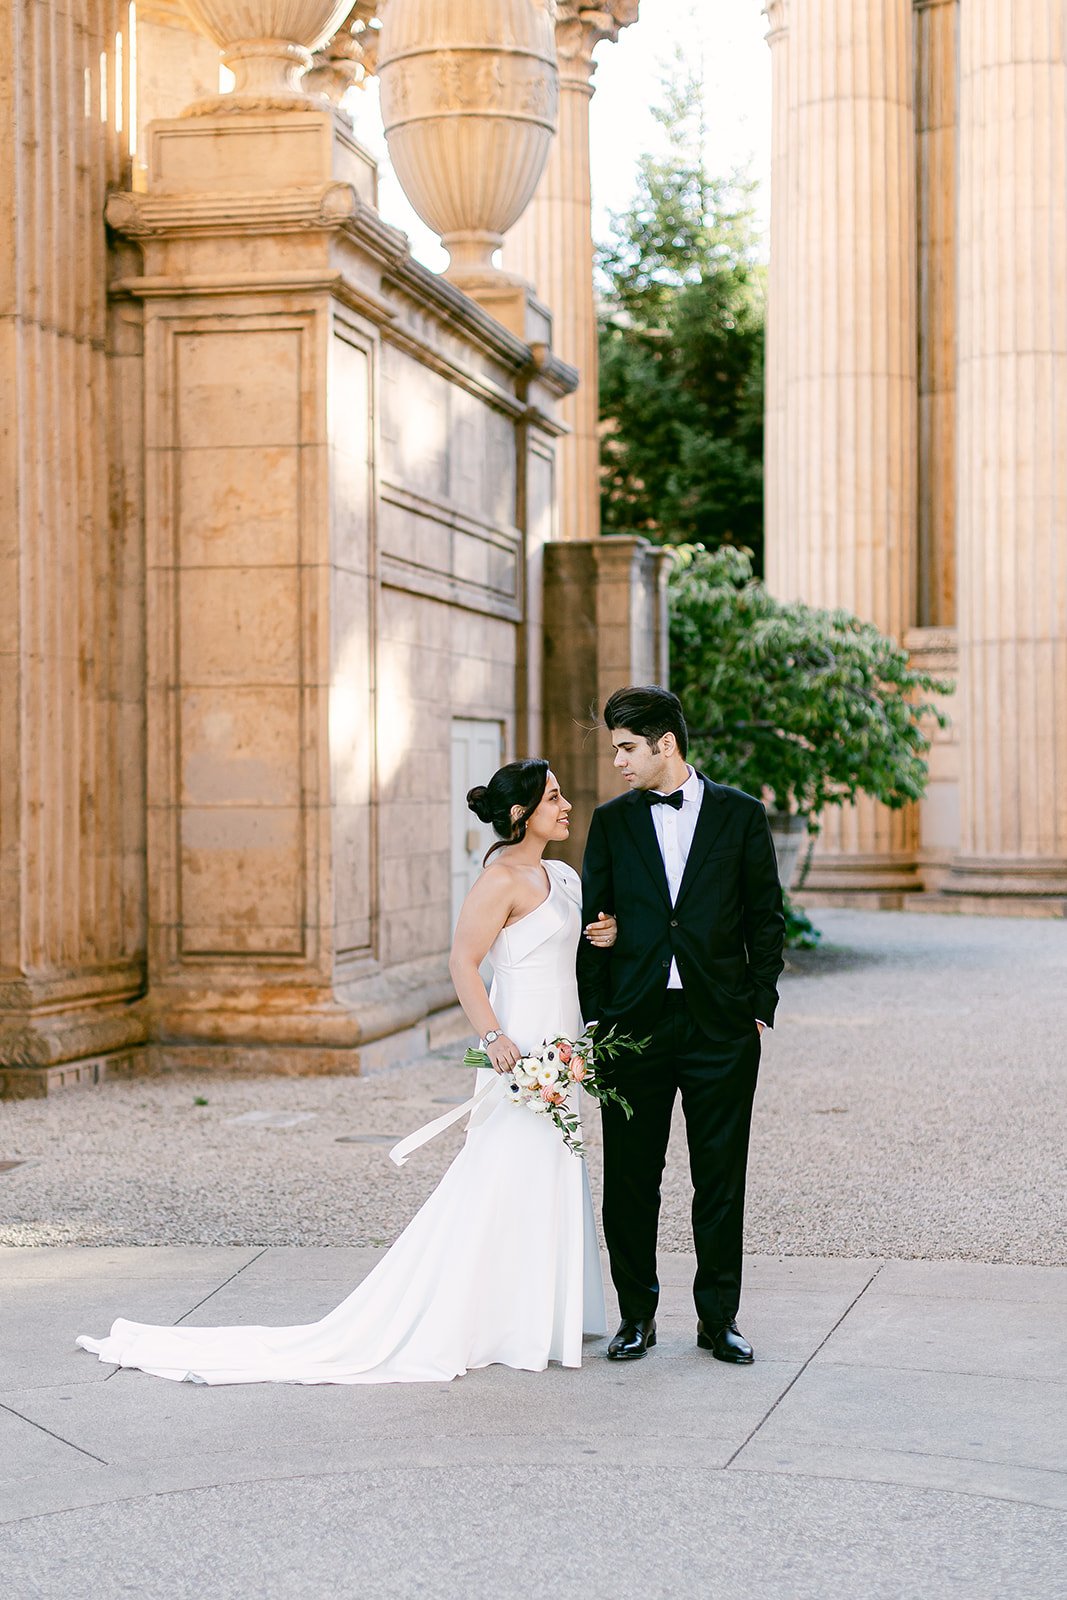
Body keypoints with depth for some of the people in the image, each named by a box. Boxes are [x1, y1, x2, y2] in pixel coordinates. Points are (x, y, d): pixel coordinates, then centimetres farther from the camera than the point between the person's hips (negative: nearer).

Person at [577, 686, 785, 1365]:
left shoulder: (741, 814, 3)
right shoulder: (612, 821, 7)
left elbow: (767, 919, 5)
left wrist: (760, 1009, -1)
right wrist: (595, 1019, 1)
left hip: (721, 1025, -1)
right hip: (635, 1023, 1)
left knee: (721, 1178, 5)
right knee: (630, 1177, 5)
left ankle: (719, 1317, 17)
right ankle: (637, 1315, 18)